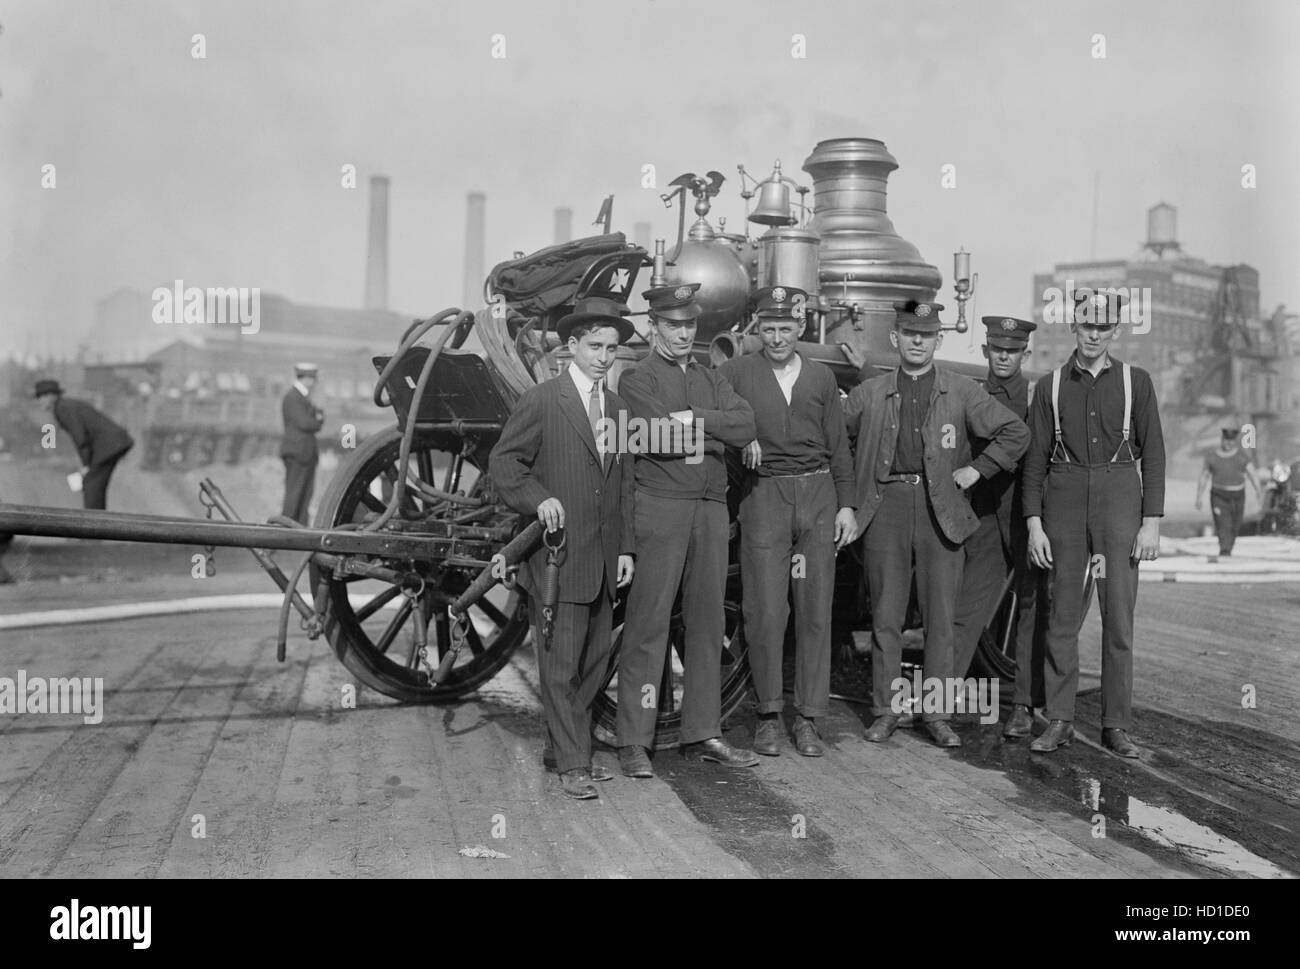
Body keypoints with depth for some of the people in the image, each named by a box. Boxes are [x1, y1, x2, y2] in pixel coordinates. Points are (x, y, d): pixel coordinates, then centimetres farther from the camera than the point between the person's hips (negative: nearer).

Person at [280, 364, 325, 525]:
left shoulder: (305, 397, 19)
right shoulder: (292, 397, -12)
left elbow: (319, 416, 18)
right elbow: (304, 423, -19)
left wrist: (318, 417, -4)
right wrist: (318, 421, 0)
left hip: (308, 452, 10)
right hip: (297, 452, -10)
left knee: (306, 493, 8)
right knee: (294, 493, -8)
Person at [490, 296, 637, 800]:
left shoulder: (619, 408, 14)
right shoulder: (540, 401, -3)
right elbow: (503, 462, -4)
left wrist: (626, 547, 11)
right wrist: (538, 498, -21)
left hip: (603, 559, 6)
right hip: (557, 553, -6)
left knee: (594, 661, 11)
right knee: (561, 663, -4)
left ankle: (561, 747, 24)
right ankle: (572, 763, 3)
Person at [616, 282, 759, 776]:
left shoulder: (713, 380, 19)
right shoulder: (637, 378, 2)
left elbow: (745, 426, 1)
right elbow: (656, 437, -15)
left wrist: (691, 419, -9)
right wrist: (713, 437, -3)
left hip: (712, 507, 6)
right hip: (660, 507, -6)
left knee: (708, 621, 8)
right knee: (648, 623, -5)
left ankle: (702, 733, 16)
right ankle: (634, 742, 0)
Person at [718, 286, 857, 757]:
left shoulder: (821, 376, 10)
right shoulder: (737, 372, 3)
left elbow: (838, 446, 13)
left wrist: (846, 504, 9)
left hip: (818, 494, 2)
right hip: (764, 495, -2)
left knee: (815, 609, 3)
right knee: (765, 610, -4)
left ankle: (808, 718, 11)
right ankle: (768, 715, 10)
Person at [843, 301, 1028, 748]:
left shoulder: (962, 392, 5)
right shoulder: (869, 394, 8)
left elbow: (1015, 432, 7)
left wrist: (976, 470, 1)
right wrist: (849, 496, 7)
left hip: (941, 511, 0)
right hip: (886, 509, 1)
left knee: (940, 616, 1)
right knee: (886, 614, 3)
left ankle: (937, 713, 9)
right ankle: (885, 709, 12)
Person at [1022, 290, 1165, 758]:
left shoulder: (1135, 381, 4)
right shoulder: (1051, 386, 5)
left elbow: (1153, 454, 3)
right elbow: (1035, 459, 5)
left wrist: (1152, 522, -4)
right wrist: (1034, 524, -3)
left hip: (1120, 499, -1)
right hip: (1065, 500, 1)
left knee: (1119, 616, -1)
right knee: (1062, 616, 4)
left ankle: (1117, 726, 8)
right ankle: (1058, 720, 13)